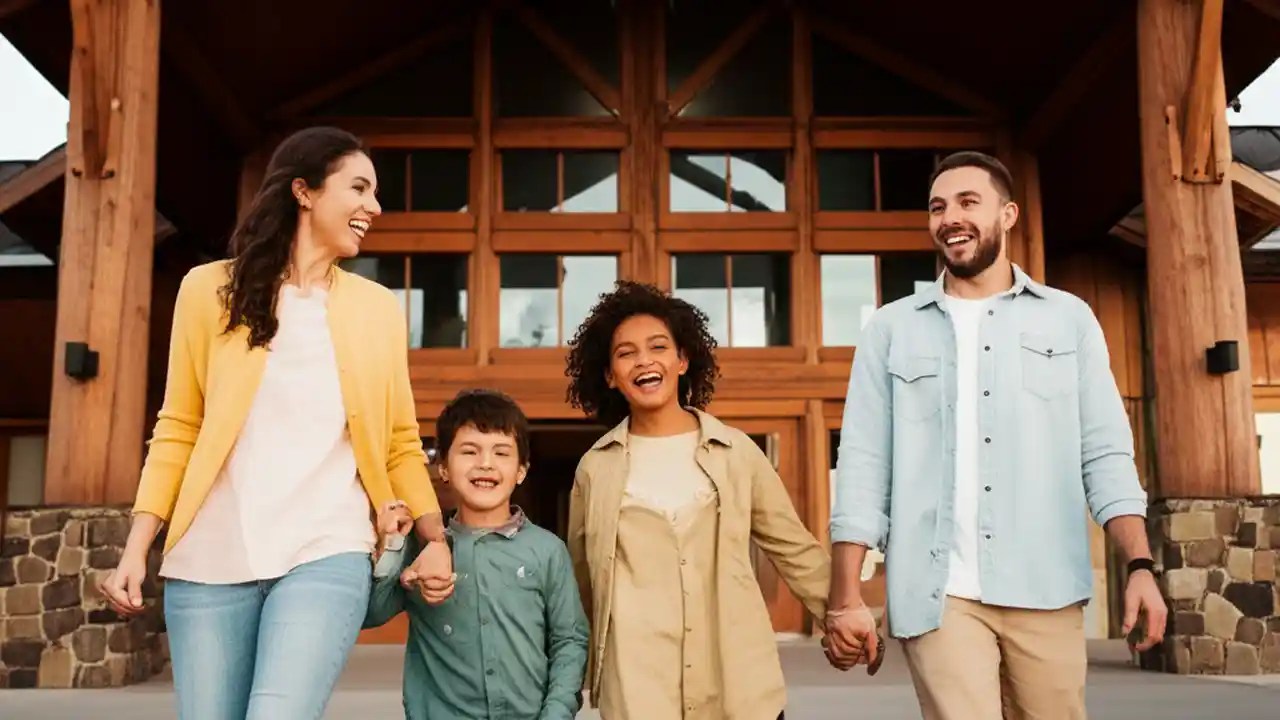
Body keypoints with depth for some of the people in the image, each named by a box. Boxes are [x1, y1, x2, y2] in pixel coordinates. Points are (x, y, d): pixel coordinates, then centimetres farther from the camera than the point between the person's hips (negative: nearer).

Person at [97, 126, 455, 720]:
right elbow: (178, 431, 8)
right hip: (209, 560, 1)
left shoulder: (378, 308, 8)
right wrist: (136, 547, 1)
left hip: (327, 556, 0)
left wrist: (436, 538, -2)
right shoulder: (210, 289, 5)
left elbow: (400, 443, 11)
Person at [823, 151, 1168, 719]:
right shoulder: (891, 330, 7)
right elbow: (863, 467, 2)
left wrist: (1139, 565, -8)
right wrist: (845, 599, -4)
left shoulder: (1069, 318, 9)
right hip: (939, 593, -1)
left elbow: (1106, 455, 5)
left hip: (1046, 590, 1)